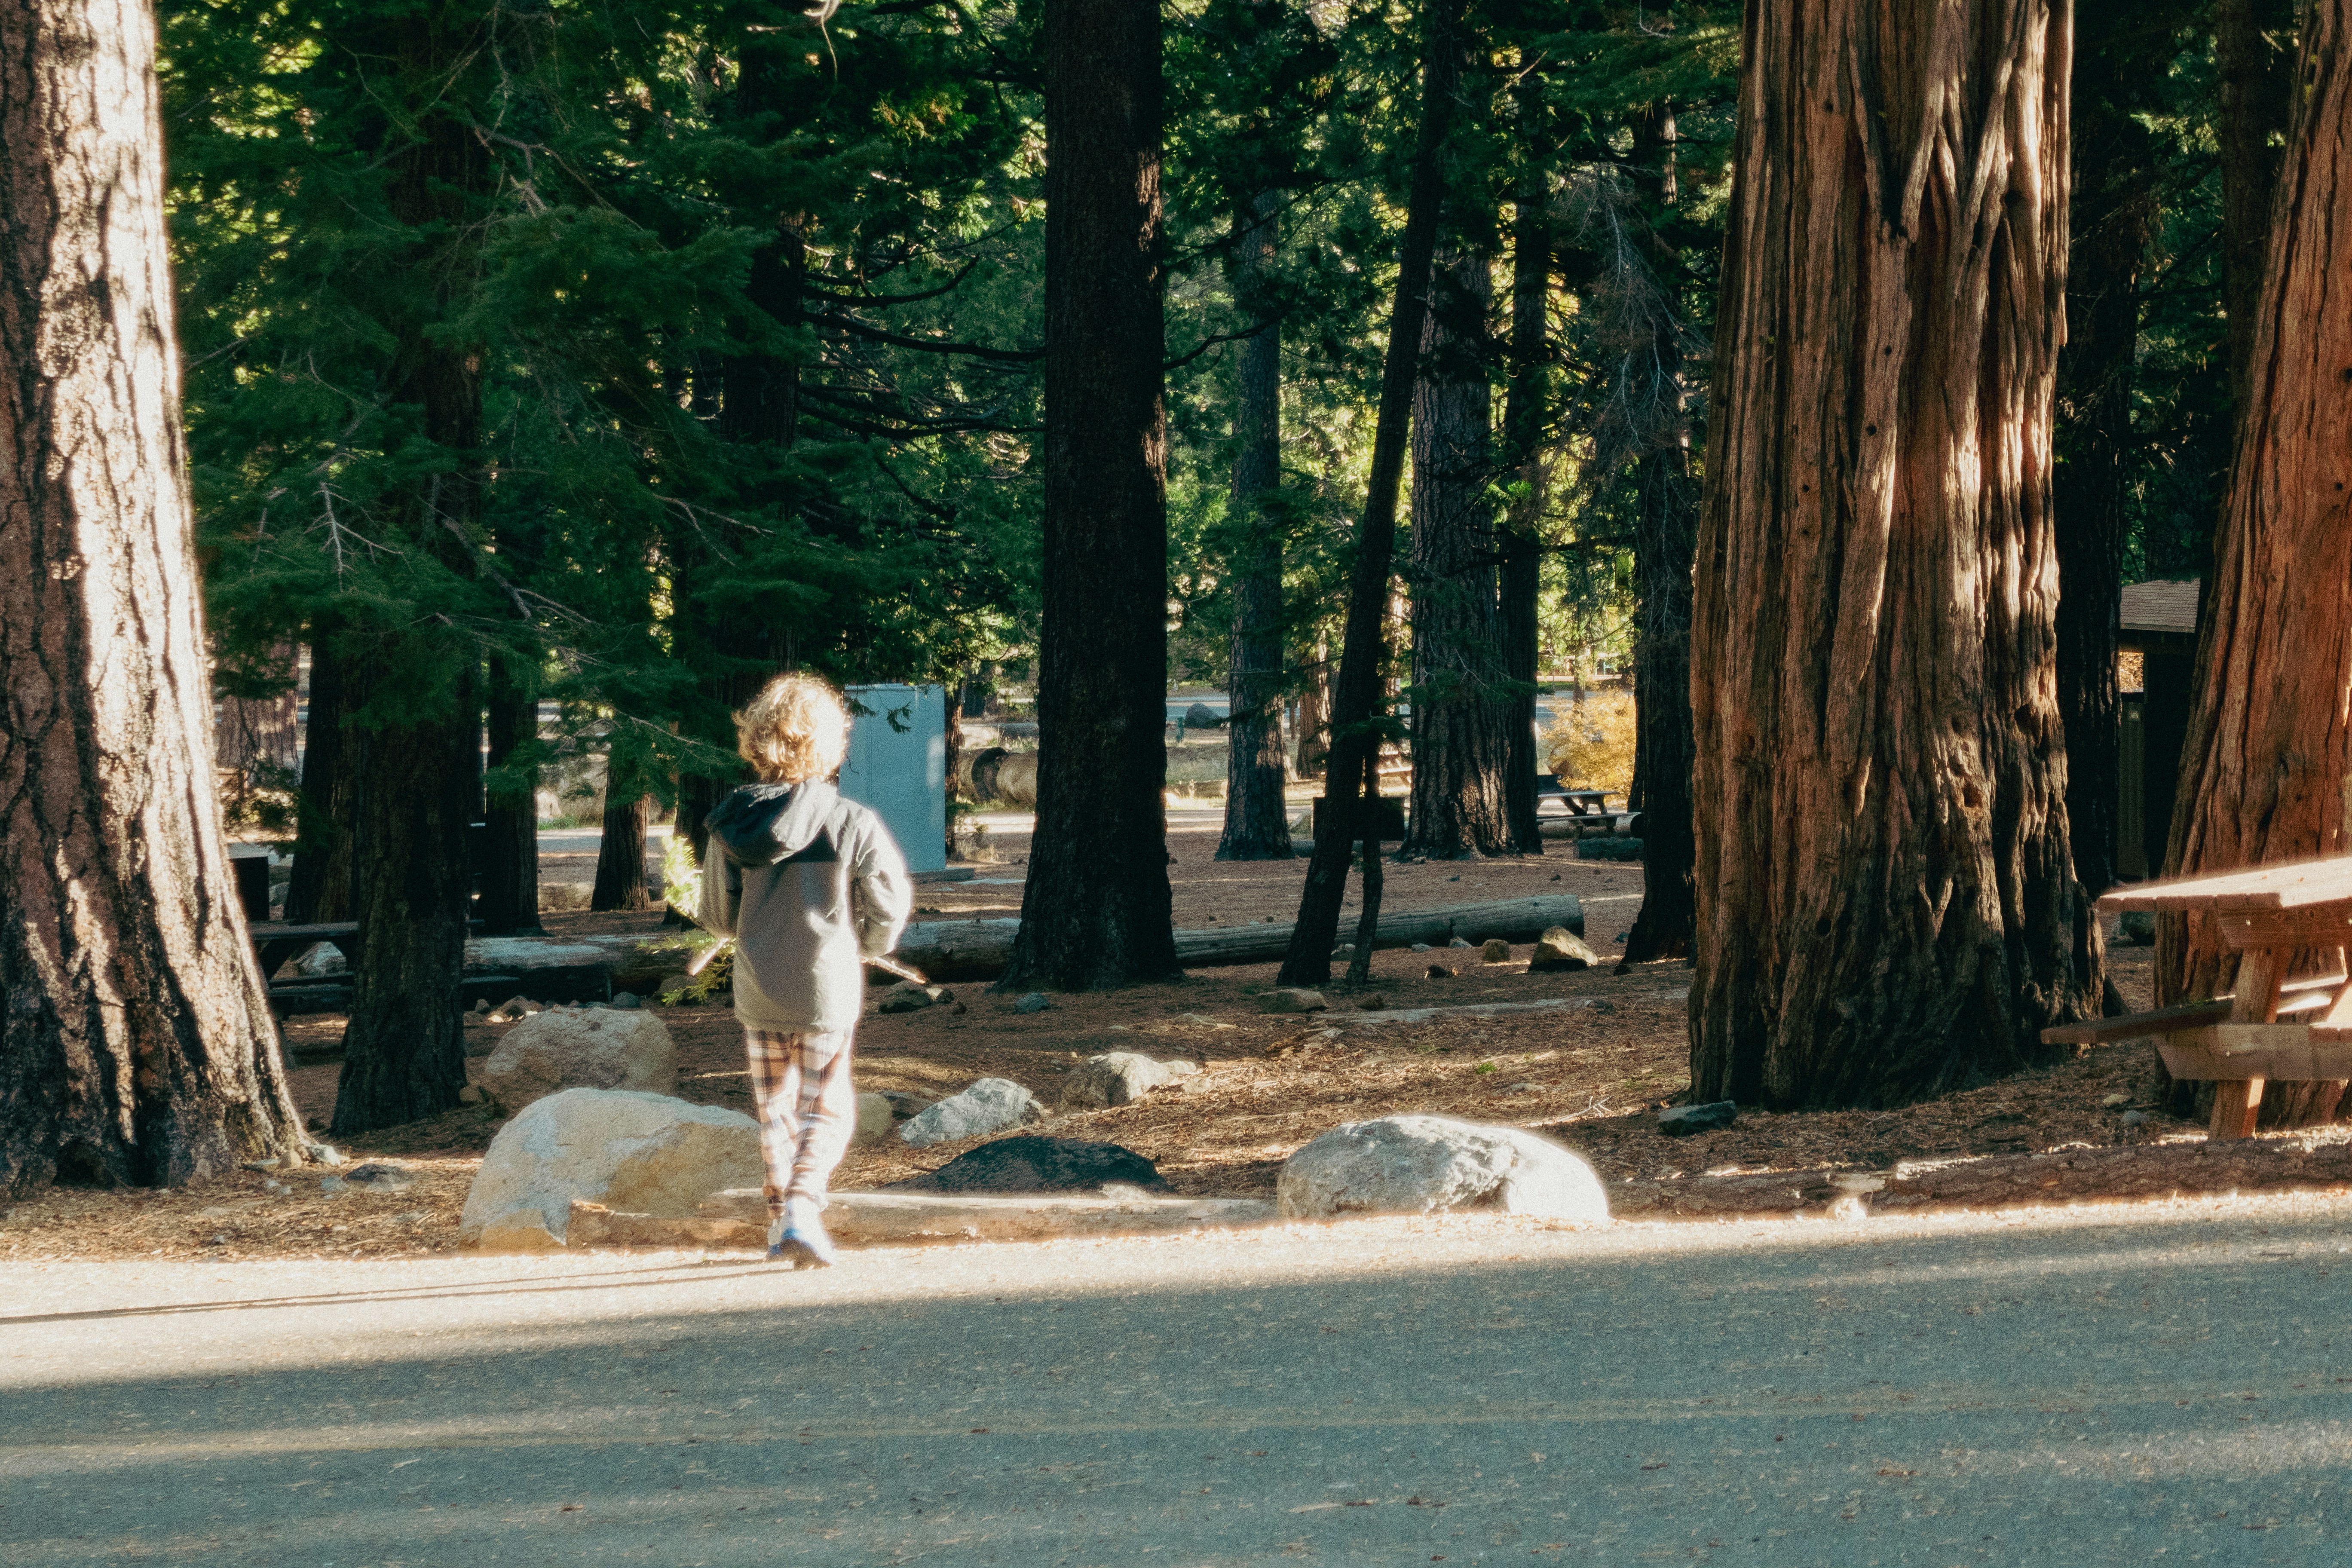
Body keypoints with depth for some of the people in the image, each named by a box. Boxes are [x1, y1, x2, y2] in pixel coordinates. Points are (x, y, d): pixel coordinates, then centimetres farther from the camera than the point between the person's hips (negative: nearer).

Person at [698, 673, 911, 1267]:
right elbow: (890, 906, -4)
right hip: (827, 991, -3)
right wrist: (867, 948, 17)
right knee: (828, 1109, 7)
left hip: (757, 993, 3)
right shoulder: (852, 824, -14)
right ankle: (801, 1207, -12)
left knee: (777, 1109, 17)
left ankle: (781, 1217, 20)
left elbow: (718, 917, 5)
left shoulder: (731, 825, -6)